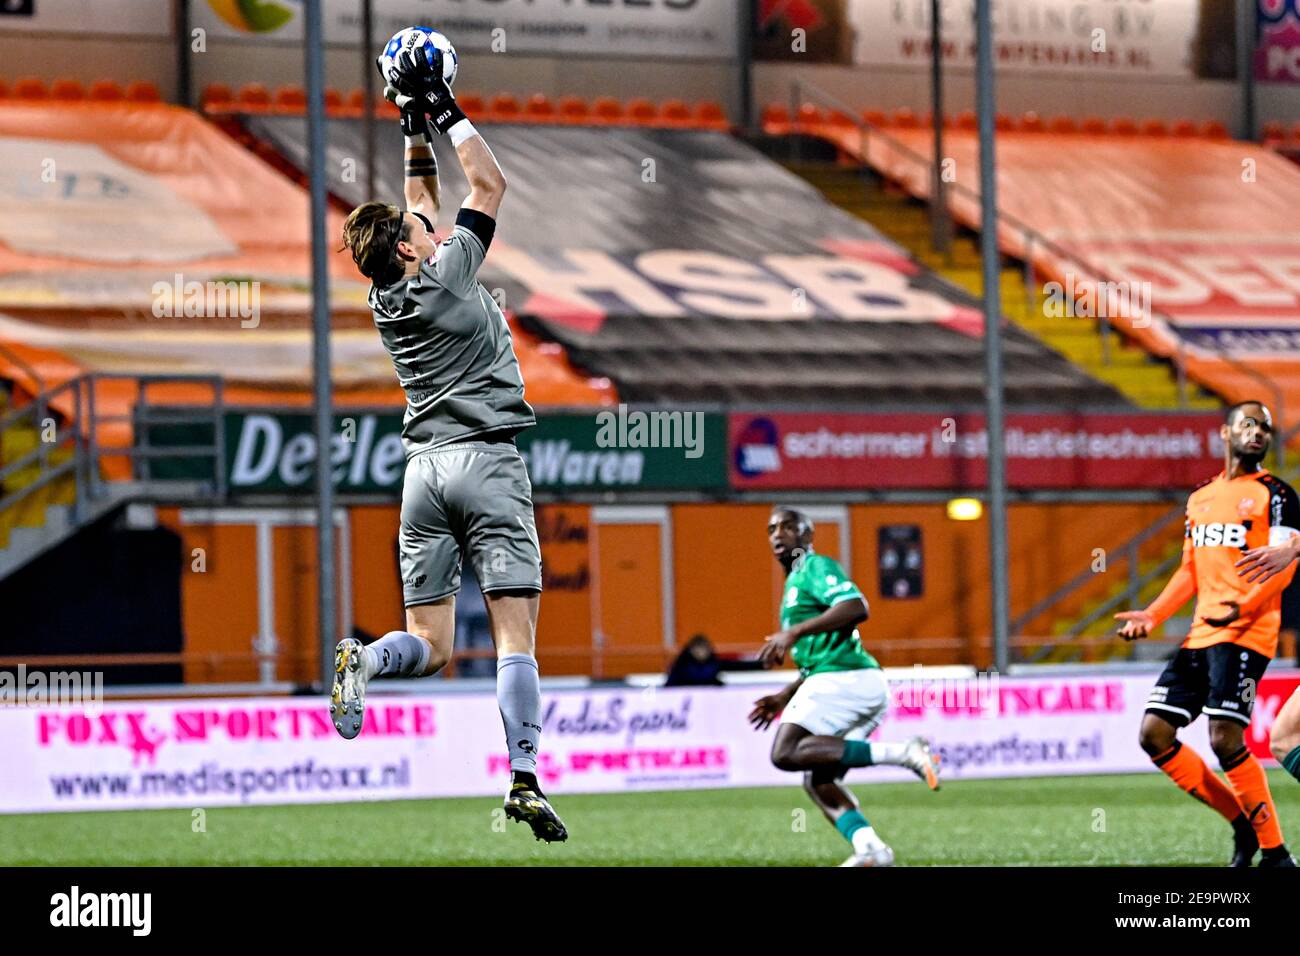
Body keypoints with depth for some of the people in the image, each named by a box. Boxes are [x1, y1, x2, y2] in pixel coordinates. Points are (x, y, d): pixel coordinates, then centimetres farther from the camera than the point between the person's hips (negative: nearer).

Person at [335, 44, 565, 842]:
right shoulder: (446, 275, -5)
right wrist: (443, 113, 10)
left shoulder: (386, 301, 11)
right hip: (489, 462, -5)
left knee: (431, 647, 7)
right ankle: (525, 780, -18)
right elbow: (490, 185, 5)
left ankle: (366, 658, -25)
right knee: (516, 636, -8)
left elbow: (423, 200, 26)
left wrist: (417, 125, 25)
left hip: (425, 469, 5)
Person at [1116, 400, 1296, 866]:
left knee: (1225, 738, -19)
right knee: (1154, 733, 1)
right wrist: (1152, 615, 14)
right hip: (1200, 635, 8)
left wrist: (1242, 607, -27)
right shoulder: (1201, 497, 19)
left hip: (1246, 634, -8)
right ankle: (1243, 823, 10)